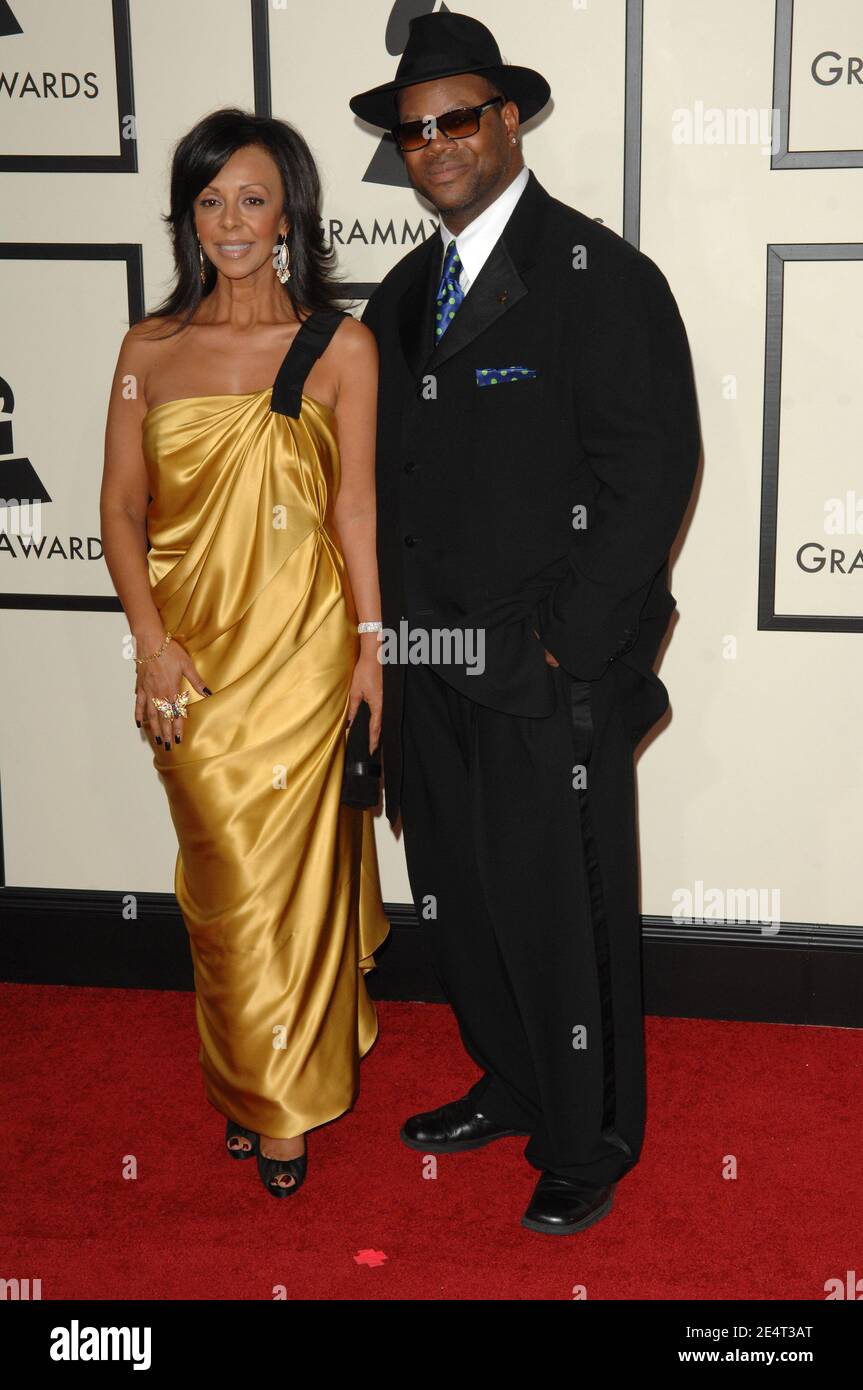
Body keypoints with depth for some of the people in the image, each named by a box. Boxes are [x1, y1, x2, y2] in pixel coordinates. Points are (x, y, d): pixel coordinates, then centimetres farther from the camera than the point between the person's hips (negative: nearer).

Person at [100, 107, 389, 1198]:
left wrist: (370, 647, -2)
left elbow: (355, 506, 0)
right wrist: (151, 641, -6)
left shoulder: (340, 347, 0)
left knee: (289, 873, 3)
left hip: (300, 648, -2)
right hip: (191, 655, 2)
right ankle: (244, 1089, 28)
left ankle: (287, 1101, 21)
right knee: (222, 878, 9)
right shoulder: (151, 348, 5)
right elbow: (121, 509, 5)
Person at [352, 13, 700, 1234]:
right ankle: (511, 1087, 39)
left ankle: (587, 1143, 24)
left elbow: (654, 472, -14)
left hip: (555, 673, -7)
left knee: (564, 913, 4)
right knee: (461, 900, 17)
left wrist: (567, 646, -16)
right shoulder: (405, 293, 13)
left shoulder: (602, 280, -9)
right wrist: (394, 630, 6)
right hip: (431, 672, 7)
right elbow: (388, 476, 15)